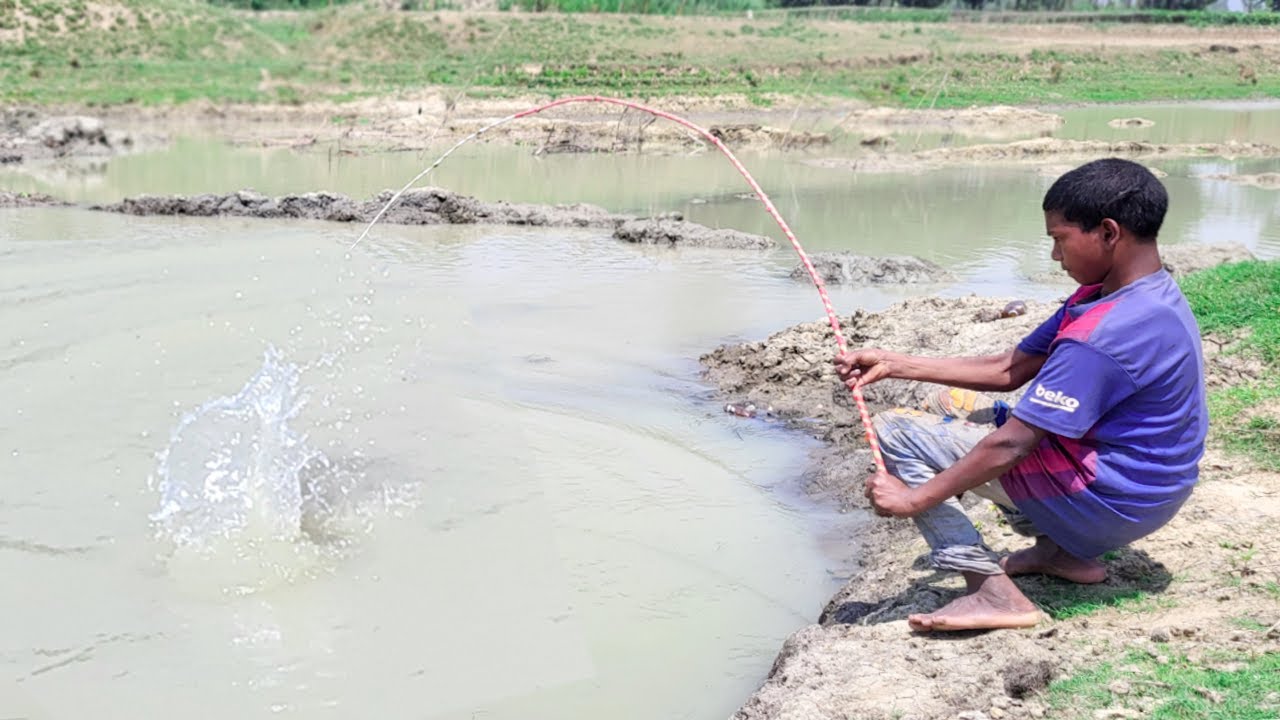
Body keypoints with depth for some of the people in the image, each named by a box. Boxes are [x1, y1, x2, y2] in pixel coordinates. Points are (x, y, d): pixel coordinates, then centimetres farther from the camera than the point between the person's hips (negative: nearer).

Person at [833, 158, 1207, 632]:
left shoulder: (1105, 333, -27)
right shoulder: (1141, 297, 4)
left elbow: (1010, 444, -26)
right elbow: (1008, 371, 6)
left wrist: (915, 498, -15)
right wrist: (893, 365, 1)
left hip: (1106, 503, -10)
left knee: (895, 431, -9)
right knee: (953, 404, 19)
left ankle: (992, 591, -12)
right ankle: (1059, 548, 13)